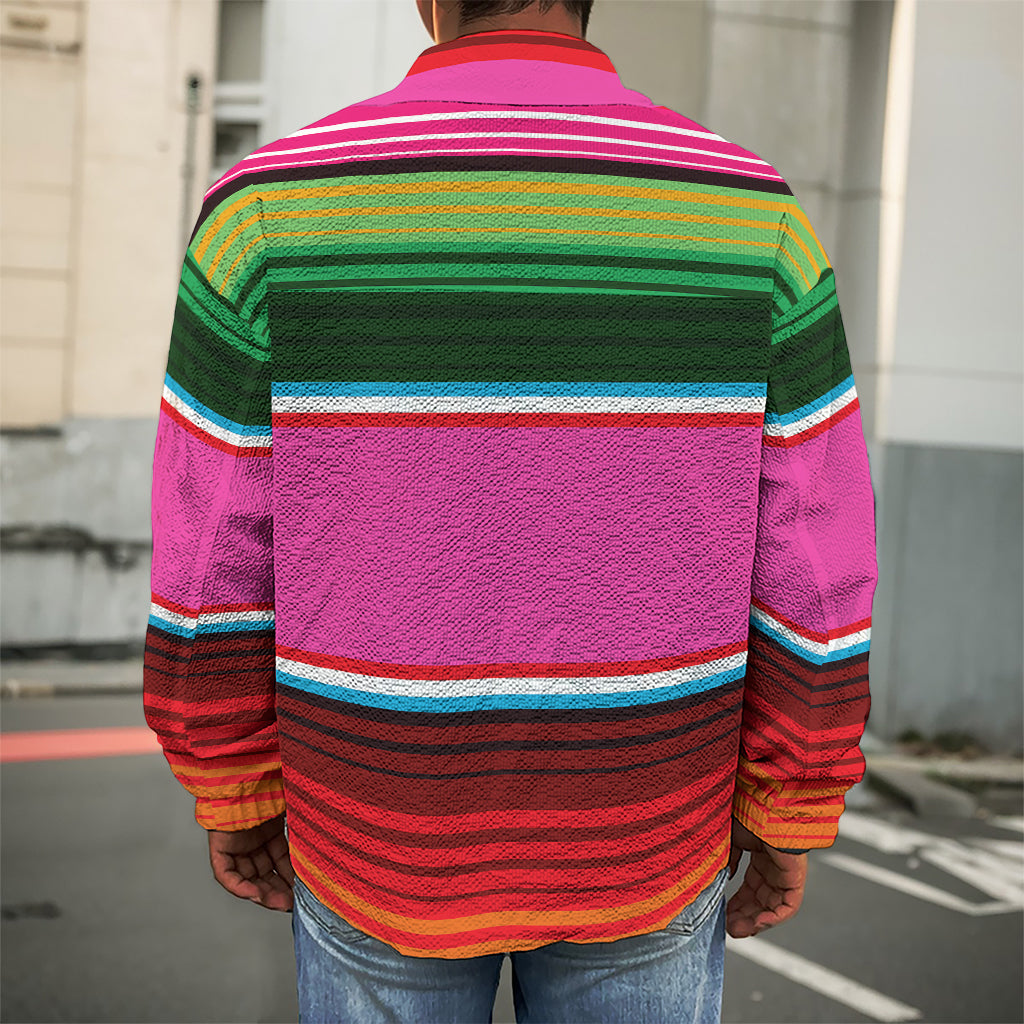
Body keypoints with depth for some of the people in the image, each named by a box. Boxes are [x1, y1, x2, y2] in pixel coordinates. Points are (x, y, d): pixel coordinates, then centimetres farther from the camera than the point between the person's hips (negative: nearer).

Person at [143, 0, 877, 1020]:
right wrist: (791, 819, 4)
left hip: (384, 827, 0)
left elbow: (213, 565, -10)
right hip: (641, 836, 1)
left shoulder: (273, 209, -16)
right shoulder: (753, 221, -13)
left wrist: (233, 796, 6)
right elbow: (810, 584, -11)